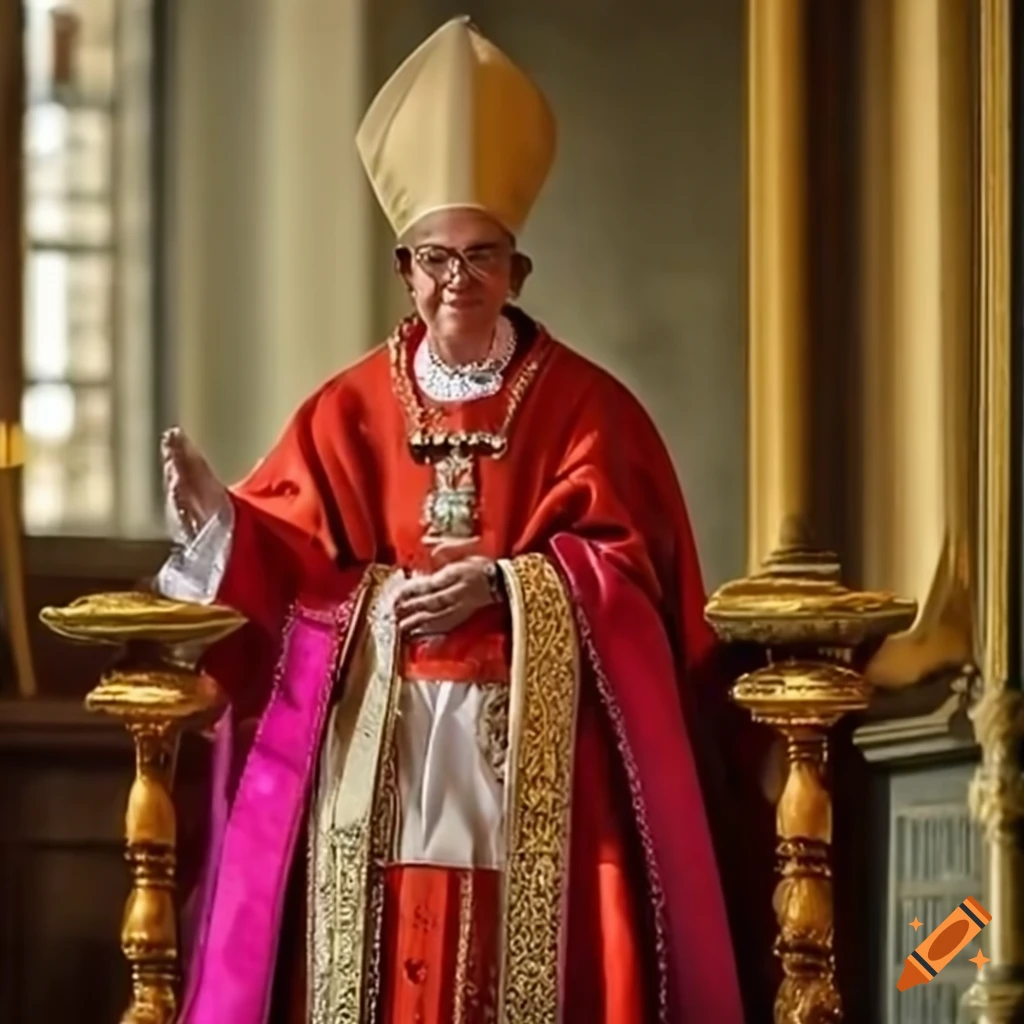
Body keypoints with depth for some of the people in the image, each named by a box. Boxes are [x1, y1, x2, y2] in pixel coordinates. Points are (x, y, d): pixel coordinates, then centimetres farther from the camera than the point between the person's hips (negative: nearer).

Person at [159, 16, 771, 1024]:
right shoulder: (350, 409, 10)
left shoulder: (585, 407, 4)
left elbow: (622, 562, -2)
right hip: (378, 737, 2)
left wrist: (501, 582, -16)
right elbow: (297, 556, 4)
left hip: (531, 740, -2)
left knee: (524, 941, -5)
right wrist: (219, 519, -15)